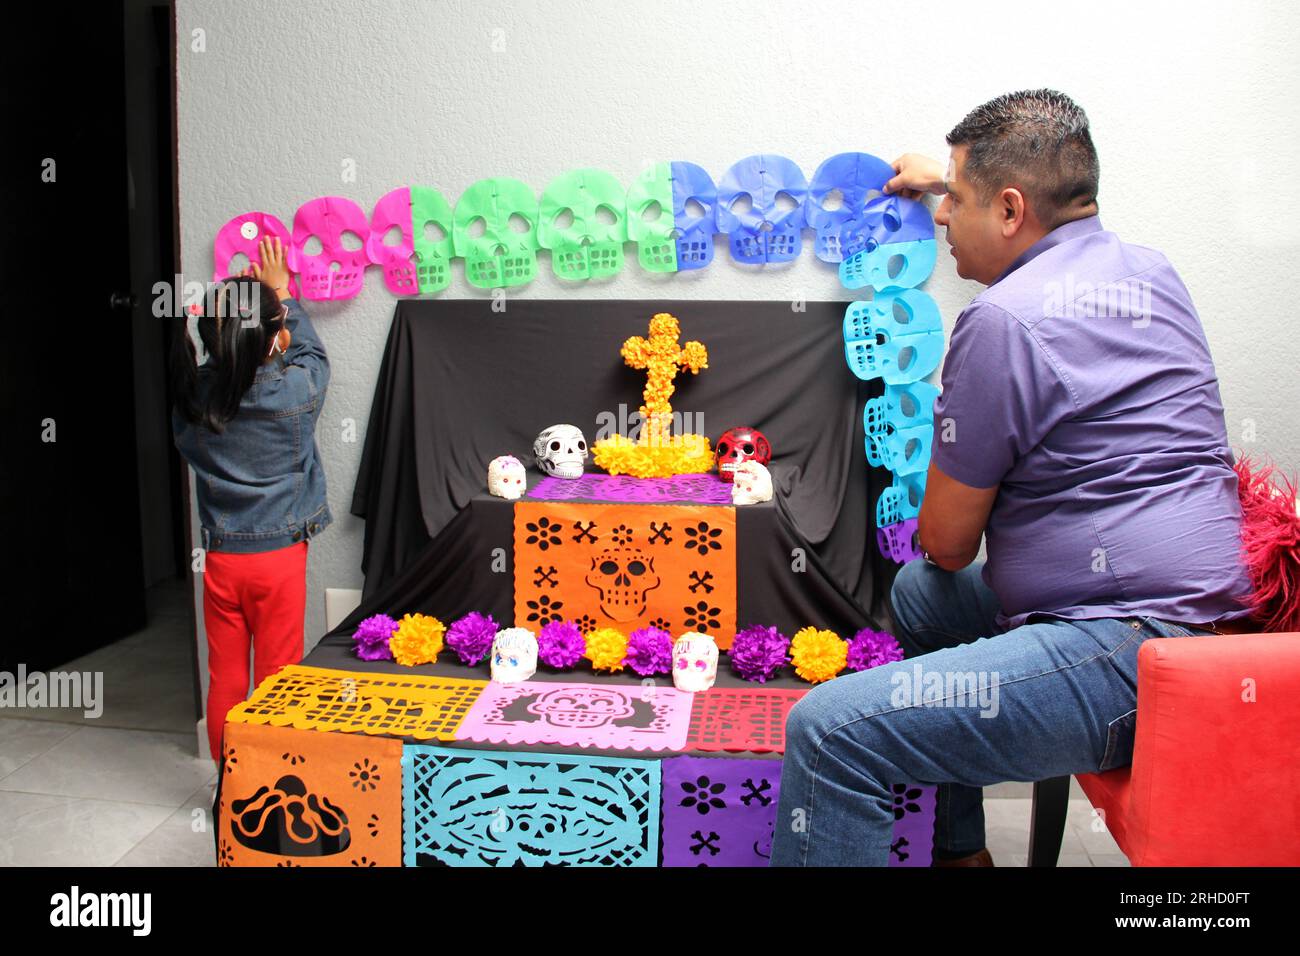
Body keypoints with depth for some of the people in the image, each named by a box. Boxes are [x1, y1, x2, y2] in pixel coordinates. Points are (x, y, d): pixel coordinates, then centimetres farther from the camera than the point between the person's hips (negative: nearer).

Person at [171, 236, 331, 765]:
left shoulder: (193, 395, -7)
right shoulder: (293, 391, -14)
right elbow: (313, 354, 7)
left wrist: (228, 306, 14)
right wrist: (282, 294, 17)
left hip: (220, 559, 3)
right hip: (279, 558, -3)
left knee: (225, 681, 14)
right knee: (275, 681, 8)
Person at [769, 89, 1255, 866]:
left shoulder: (1004, 319, -17)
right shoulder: (1151, 273, 12)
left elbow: (946, 543, -8)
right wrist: (950, 179, 49)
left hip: (1133, 653, -11)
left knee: (832, 729, -21)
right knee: (919, 593, 28)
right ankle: (956, 848, 38)